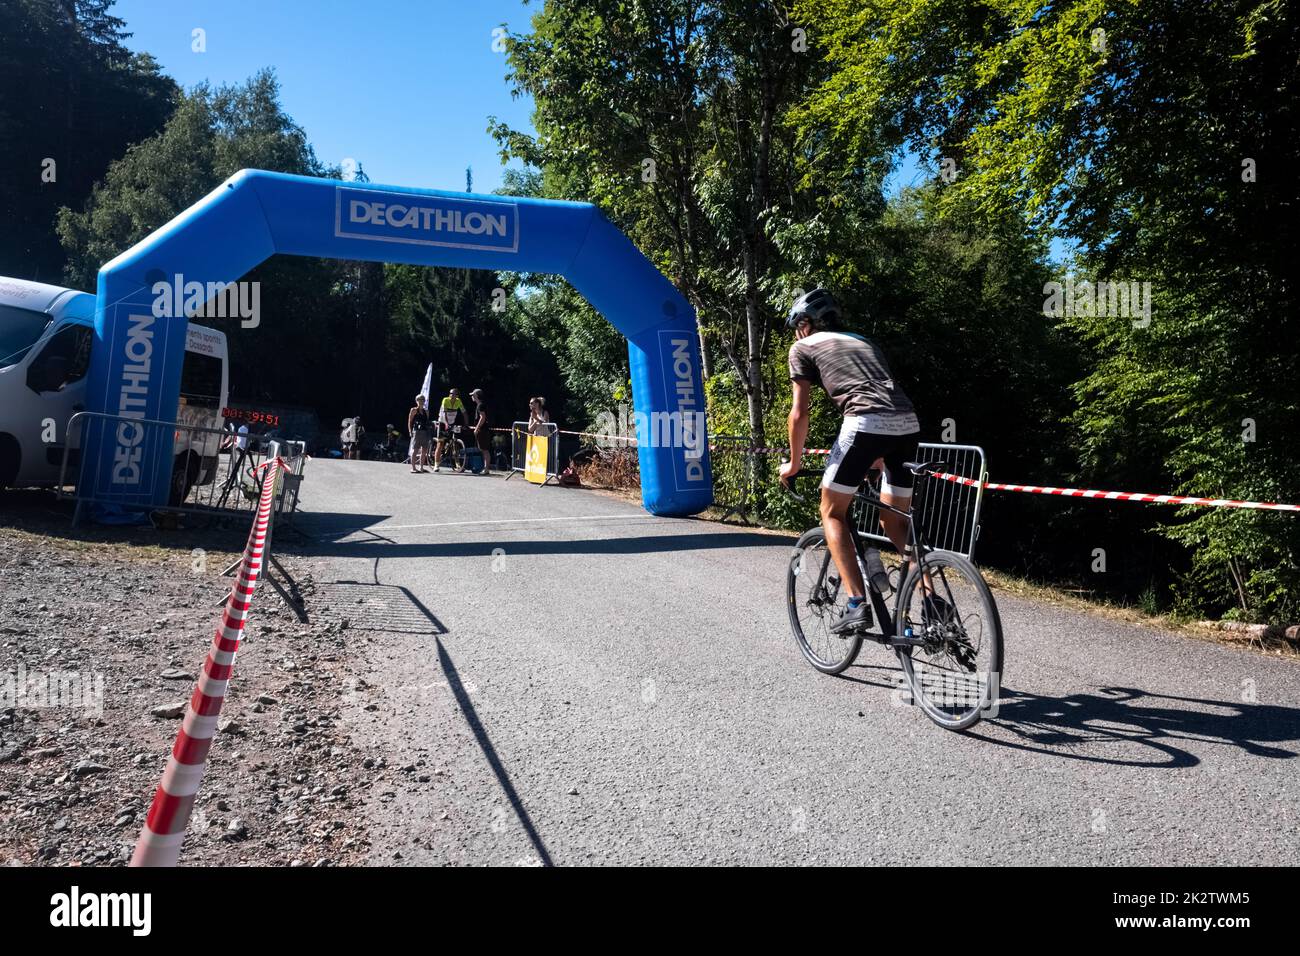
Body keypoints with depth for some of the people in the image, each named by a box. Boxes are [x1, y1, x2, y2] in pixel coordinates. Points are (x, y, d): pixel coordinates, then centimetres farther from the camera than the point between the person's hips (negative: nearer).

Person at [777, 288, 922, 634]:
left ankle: (858, 604, 0)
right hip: (908, 423, 6)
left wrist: (793, 463, 22)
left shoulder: (803, 348, 16)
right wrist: (875, 458, 48)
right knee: (895, 519, 19)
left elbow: (799, 414, 10)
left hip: (866, 423, -6)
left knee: (832, 512, 9)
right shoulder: (864, 341, 34)